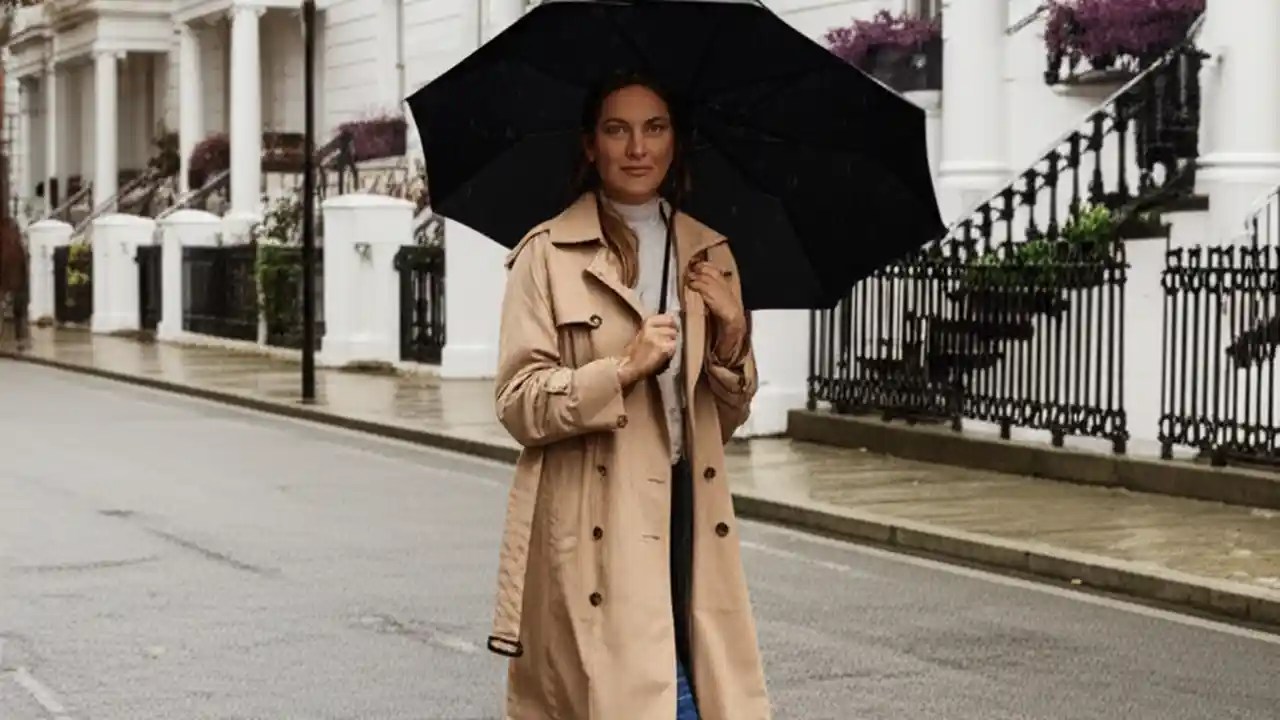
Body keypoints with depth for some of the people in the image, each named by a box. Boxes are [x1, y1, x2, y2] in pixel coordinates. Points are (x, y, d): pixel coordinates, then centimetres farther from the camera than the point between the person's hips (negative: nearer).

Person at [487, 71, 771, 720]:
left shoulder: (709, 254, 14)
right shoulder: (548, 254, -1)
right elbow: (519, 404, -6)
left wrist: (732, 341, -2)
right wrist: (623, 369, -17)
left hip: (687, 516, 4)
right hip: (592, 531, -4)